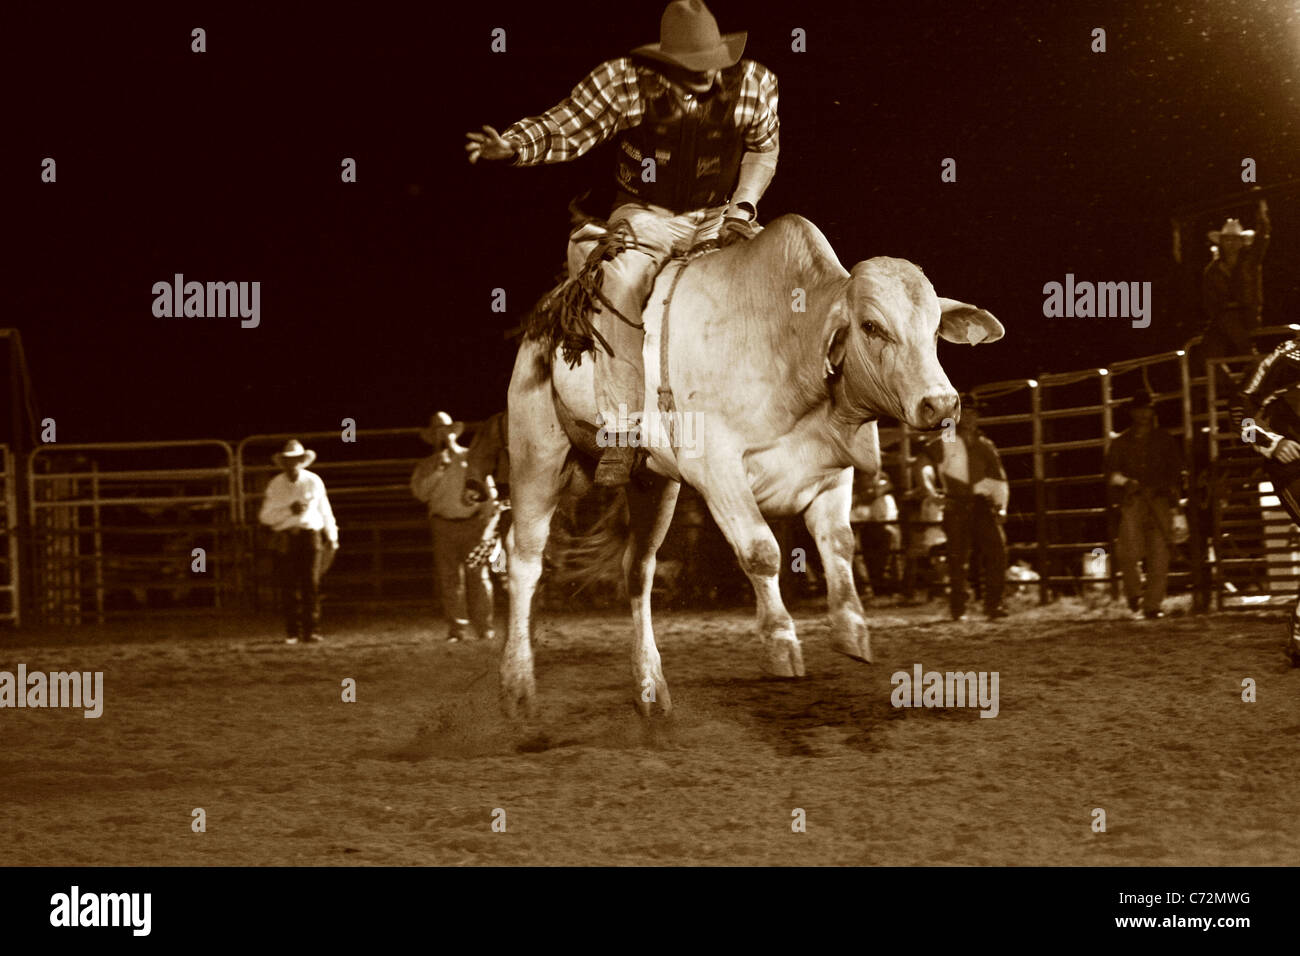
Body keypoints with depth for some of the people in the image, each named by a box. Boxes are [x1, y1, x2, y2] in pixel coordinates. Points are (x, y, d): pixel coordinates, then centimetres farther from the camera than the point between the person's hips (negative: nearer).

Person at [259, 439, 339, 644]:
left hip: (310, 536, -1)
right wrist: (290, 510, -13)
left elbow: (325, 511, 14)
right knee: (289, 587, 0)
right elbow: (265, 516, 0)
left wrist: (332, 537, 17)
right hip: (285, 539, 1)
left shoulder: (313, 482, 5)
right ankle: (292, 632, 9)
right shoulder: (275, 485, 4)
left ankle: (311, 631, -9)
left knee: (311, 584, -9)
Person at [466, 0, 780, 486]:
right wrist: (513, 145, -30)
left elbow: (763, 148, 11)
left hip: (717, 218, 3)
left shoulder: (754, 84, -6)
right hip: (644, 215, -3)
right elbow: (565, 127, -11)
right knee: (620, 284, -34)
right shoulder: (624, 82, -15)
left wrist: (744, 205, -3)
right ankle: (619, 433, -33)